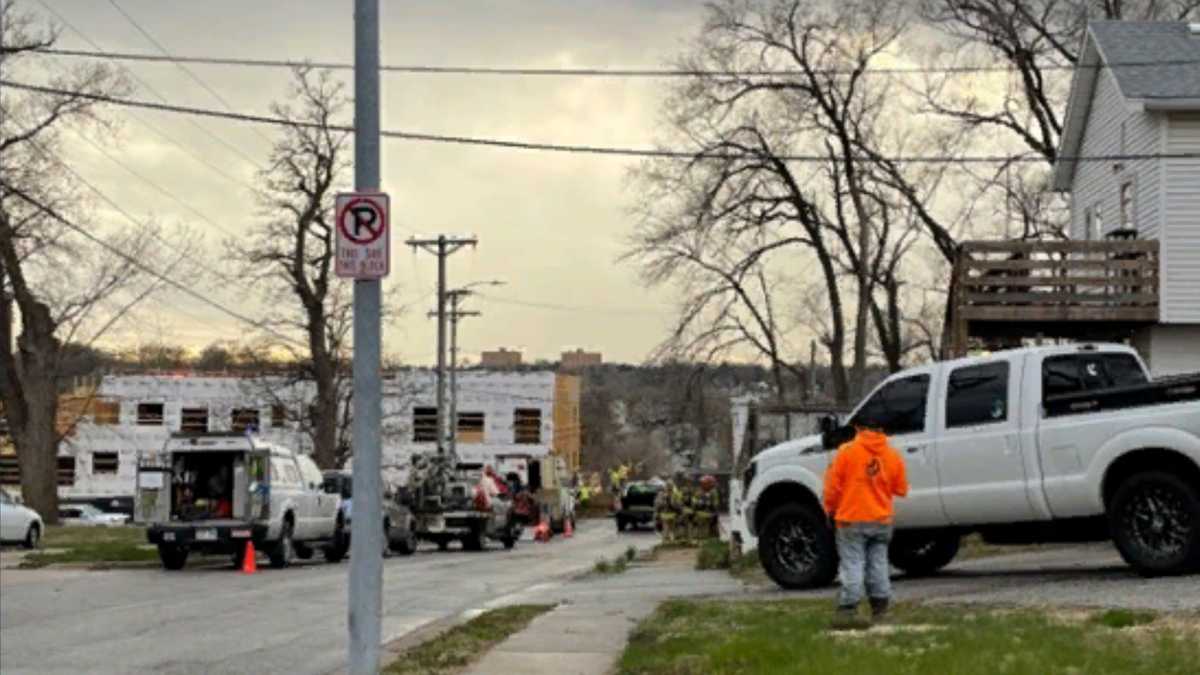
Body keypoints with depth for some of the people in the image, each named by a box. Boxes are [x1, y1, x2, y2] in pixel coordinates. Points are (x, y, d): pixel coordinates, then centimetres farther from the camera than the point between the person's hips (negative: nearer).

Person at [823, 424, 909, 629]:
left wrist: (830, 510, 8)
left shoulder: (847, 451, -10)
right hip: (881, 520, 3)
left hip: (852, 520, -3)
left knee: (852, 566, -3)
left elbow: (833, 485, -7)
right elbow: (901, 489, 7)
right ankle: (880, 612, 13)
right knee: (878, 565, 11)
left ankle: (847, 610, -10)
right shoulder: (893, 455, 1)